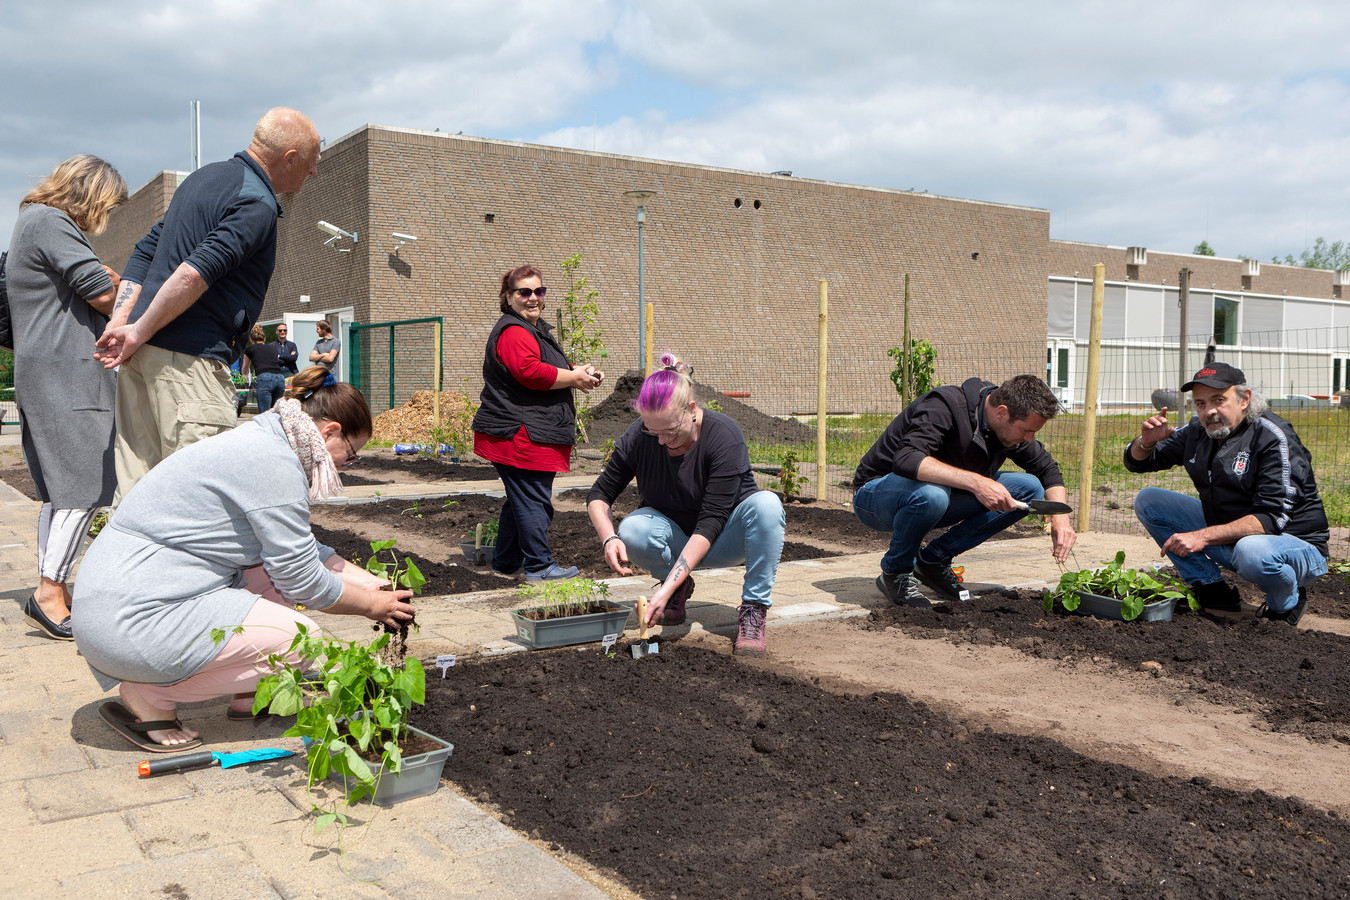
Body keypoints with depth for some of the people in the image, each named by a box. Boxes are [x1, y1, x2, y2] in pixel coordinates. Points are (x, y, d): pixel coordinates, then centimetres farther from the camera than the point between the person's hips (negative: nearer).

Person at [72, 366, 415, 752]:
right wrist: (371, 605, 2)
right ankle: (146, 696, -4)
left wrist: (372, 583, 20)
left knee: (274, 573, 14)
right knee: (301, 639, -12)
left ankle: (250, 694, 16)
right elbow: (303, 579, -13)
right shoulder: (274, 461, -18)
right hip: (130, 620, -11)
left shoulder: (259, 441, 14)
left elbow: (302, 548, 24)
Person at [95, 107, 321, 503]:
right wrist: (139, 333, -15)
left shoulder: (206, 175, 20)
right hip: (190, 357, -9)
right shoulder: (257, 204, -11)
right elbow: (195, 274, -23)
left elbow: (145, 251, 20)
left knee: (135, 488, 11)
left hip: (142, 353, 10)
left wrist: (121, 319, 10)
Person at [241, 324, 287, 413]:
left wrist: (246, 377, 60)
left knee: (265, 413, -4)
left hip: (264, 379, -4)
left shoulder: (249, 349, 20)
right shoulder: (272, 347, 28)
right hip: (280, 378, 4)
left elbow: (244, 370, 37)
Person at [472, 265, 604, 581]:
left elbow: (549, 368, 33)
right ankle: (539, 566, 0)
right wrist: (575, 378, -17)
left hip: (529, 433, 11)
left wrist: (578, 370, 12)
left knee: (521, 498, 17)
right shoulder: (513, 332, -15)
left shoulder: (536, 328, 21)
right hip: (520, 434, -11)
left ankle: (506, 563, 27)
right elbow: (530, 372, -28)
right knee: (533, 499, -7)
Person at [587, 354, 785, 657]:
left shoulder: (724, 435, -26)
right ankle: (681, 587, 0)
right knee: (632, 530, -31)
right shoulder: (637, 438, -16)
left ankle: (754, 610, -22)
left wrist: (666, 588, -38)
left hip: (721, 538, -2)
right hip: (675, 537, 3)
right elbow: (599, 495, -4)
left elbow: (710, 522, -31)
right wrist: (609, 538, -28)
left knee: (767, 503, -33)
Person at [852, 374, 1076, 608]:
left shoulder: (1011, 426, -6)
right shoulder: (946, 406, -29)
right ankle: (895, 573, -12)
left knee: (1029, 488, -7)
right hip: (875, 496, -7)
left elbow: (1047, 470, 7)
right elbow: (906, 459, -44)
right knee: (930, 494, -42)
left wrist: (1060, 519, -11)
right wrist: (975, 481, -49)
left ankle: (934, 559, -2)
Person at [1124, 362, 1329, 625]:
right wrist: (1146, 442, -15)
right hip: (1224, 533, 7)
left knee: (1252, 550, -42)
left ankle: (1287, 603, -5)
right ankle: (1214, 592, -2)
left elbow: (1273, 517, -27)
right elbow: (1136, 462, 10)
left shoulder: (1273, 438, -19)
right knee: (1147, 500, -4)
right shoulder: (1198, 432, 0)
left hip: (1294, 544, -7)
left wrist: (1203, 537, -35)